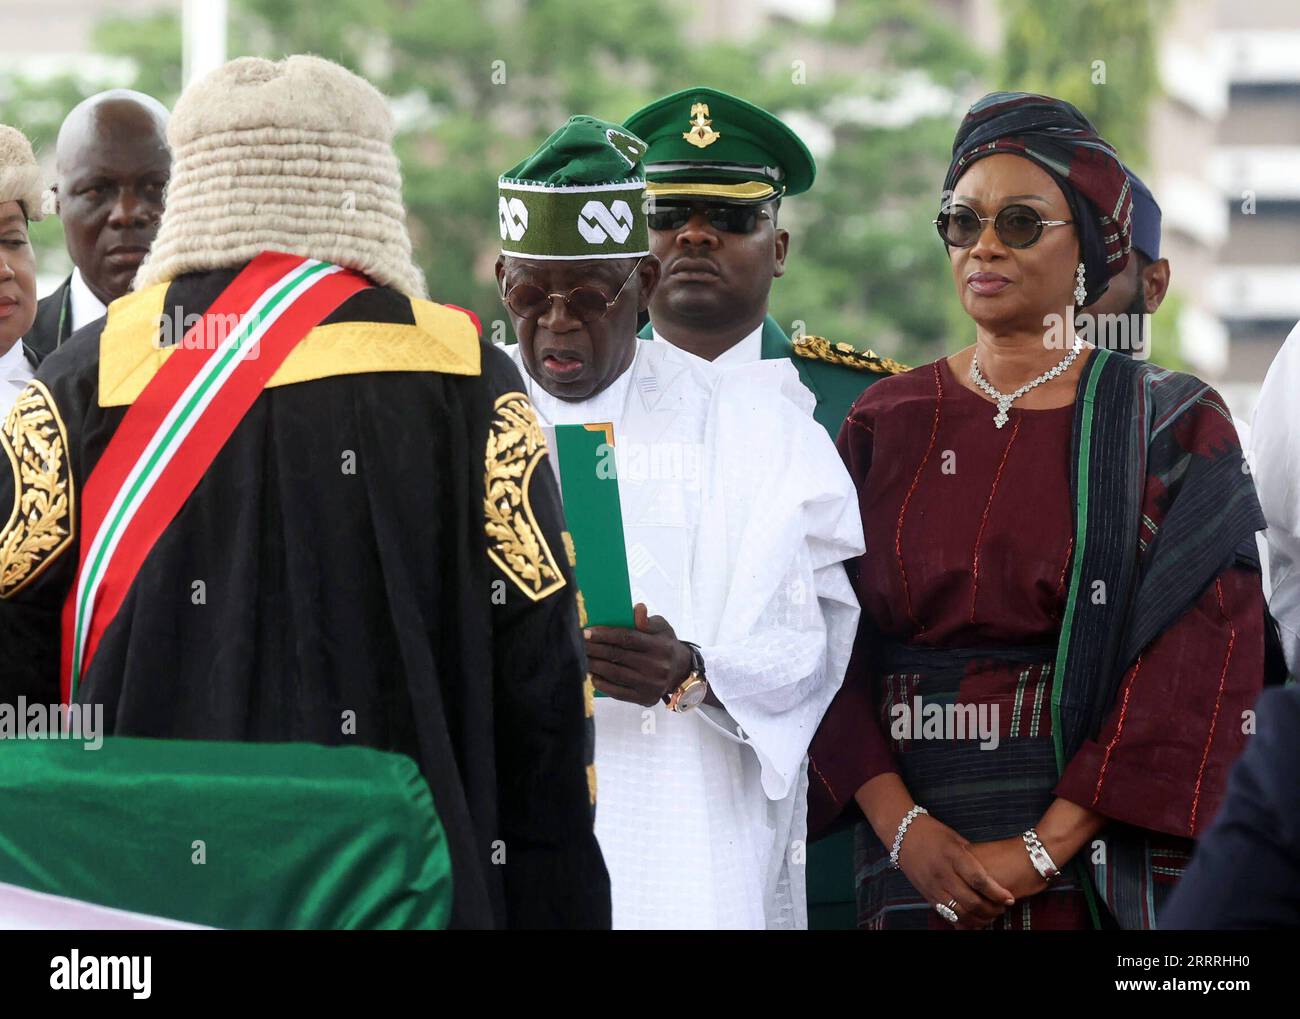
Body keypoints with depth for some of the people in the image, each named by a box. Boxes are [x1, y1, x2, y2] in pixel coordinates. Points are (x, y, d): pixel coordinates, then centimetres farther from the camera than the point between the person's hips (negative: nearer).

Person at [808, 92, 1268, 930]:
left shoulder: (1178, 427, -1)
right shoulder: (887, 424, 6)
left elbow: (1202, 674, -8)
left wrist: (1044, 849, -15)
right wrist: (906, 829, -13)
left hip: (1105, 855, -2)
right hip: (920, 865, 2)